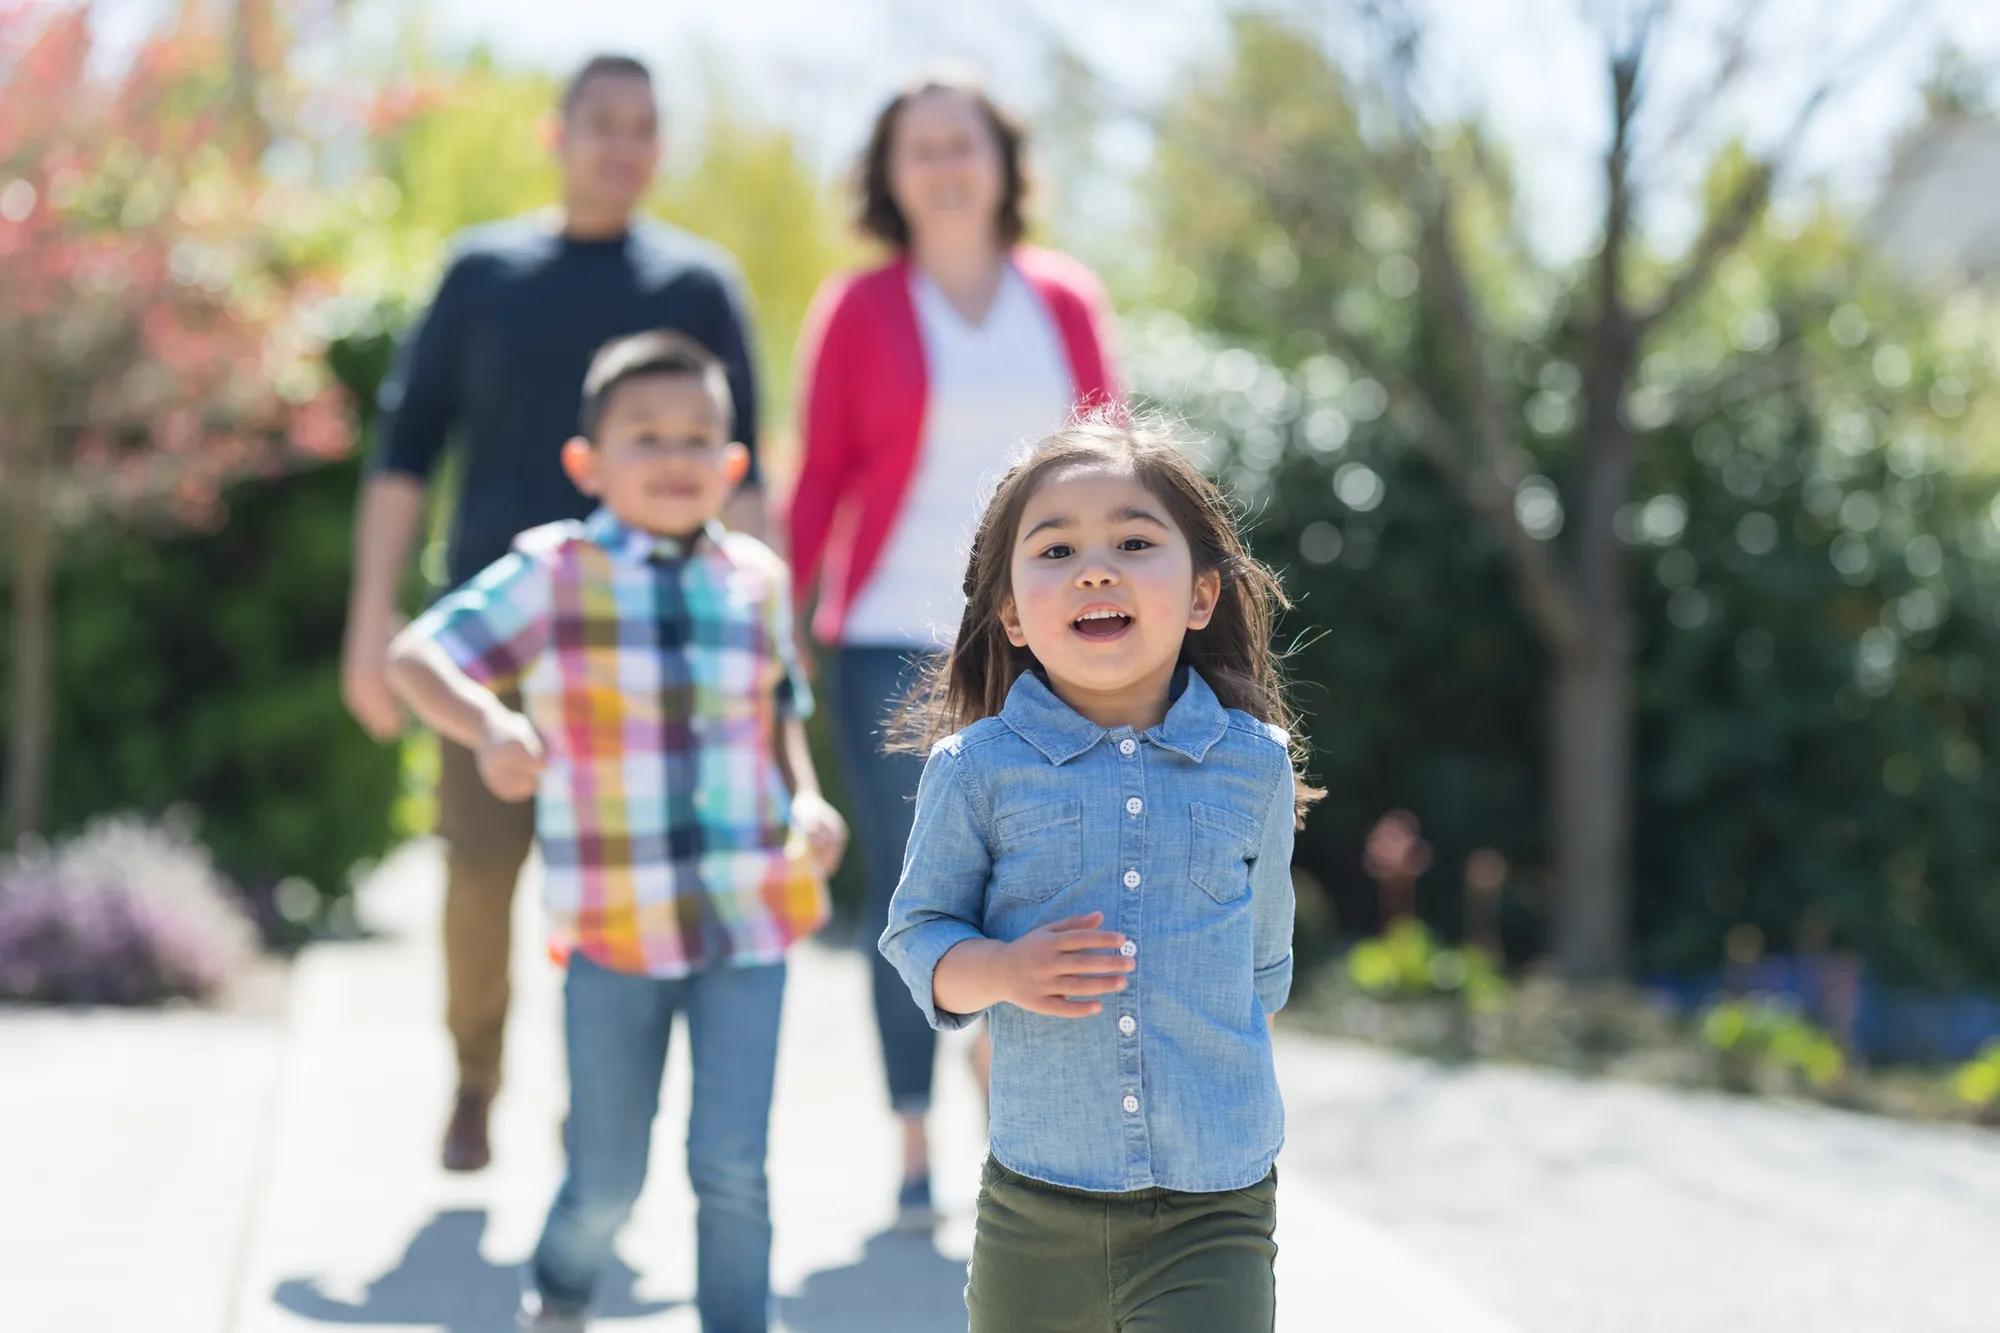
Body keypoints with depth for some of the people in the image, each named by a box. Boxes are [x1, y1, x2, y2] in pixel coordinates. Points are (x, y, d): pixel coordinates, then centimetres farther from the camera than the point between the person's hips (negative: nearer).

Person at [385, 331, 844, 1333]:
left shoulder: (758, 581, 5)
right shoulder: (552, 574, -5)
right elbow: (415, 657, -10)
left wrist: (807, 800, 1)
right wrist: (489, 726, -29)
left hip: (748, 921, 2)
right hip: (614, 935, -2)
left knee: (732, 1166, -5)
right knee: (607, 1181, 9)